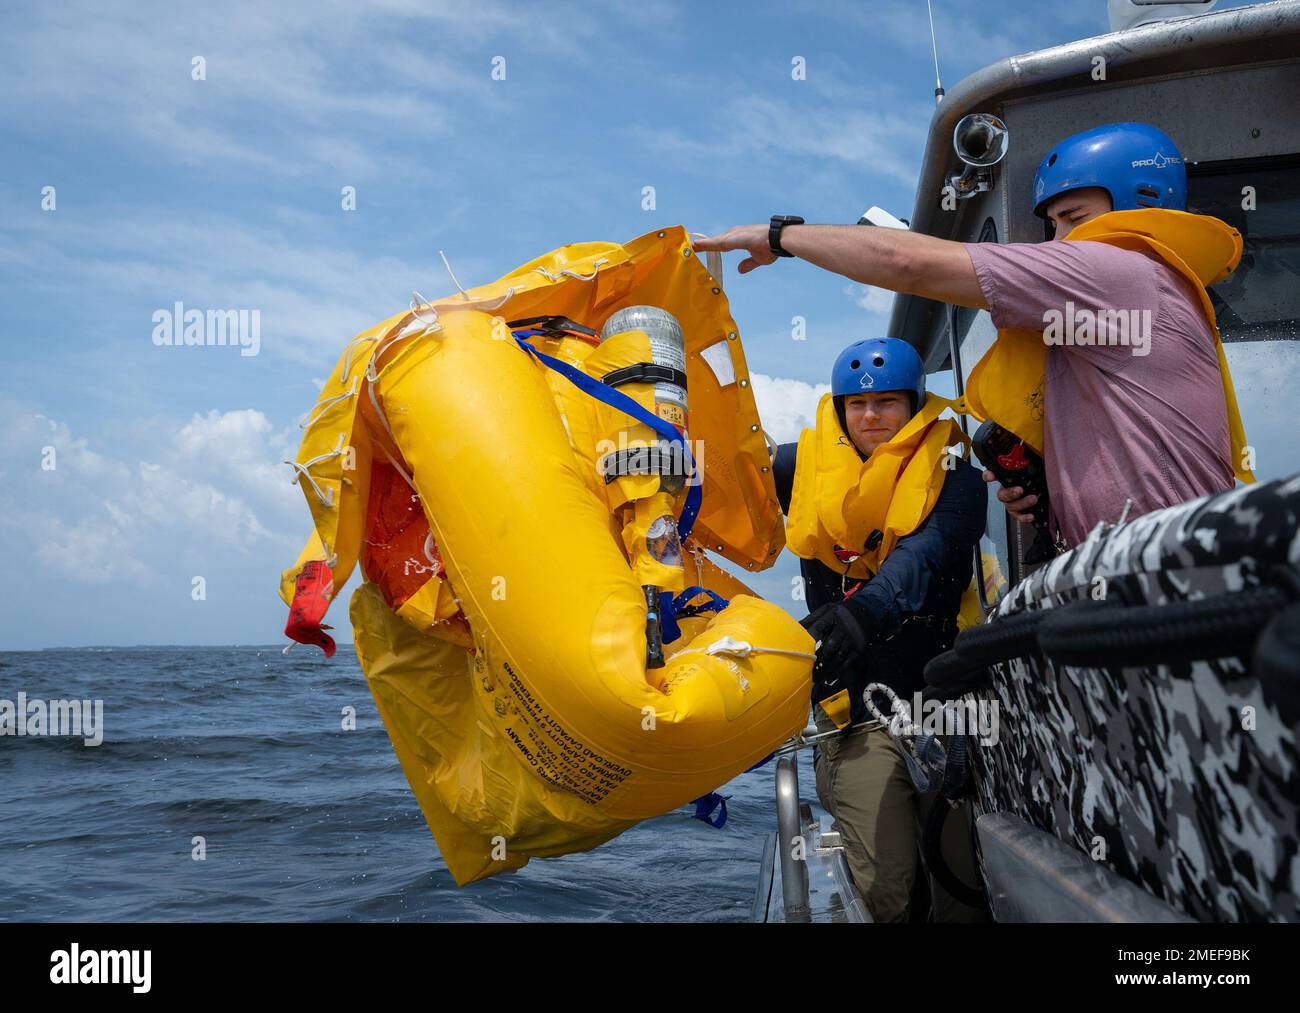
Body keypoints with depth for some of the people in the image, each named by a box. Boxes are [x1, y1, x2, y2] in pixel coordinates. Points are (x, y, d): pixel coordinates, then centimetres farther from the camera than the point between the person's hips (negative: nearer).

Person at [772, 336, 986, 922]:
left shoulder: (950, 474, -1)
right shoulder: (806, 465, 6)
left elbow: (927, 555, -20)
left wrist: (864, 610, -37)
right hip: (856, 708, 0)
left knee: (967, 884, 4)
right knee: (886, 892, -10)